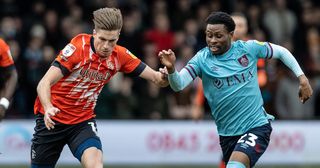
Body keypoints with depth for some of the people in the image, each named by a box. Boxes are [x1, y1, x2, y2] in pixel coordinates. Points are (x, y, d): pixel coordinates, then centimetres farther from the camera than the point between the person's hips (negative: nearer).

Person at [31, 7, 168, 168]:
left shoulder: (120, 56, -9)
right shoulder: (77, 48, -22)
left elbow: (156, 78, -6)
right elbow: (44, 84, -25)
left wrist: (163, 77, -31)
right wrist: (48, 108, -45)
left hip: (83, 121, 2)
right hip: (51, 120, -2)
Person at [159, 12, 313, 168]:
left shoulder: (248, 48, -5)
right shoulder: (202, 59, -6)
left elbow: (281, 51, 10)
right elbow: (178, 85, -19)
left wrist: (302, 78, 5)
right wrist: (171, 69, -40)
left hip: (257, 126, -3)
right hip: (227, 134, 3)